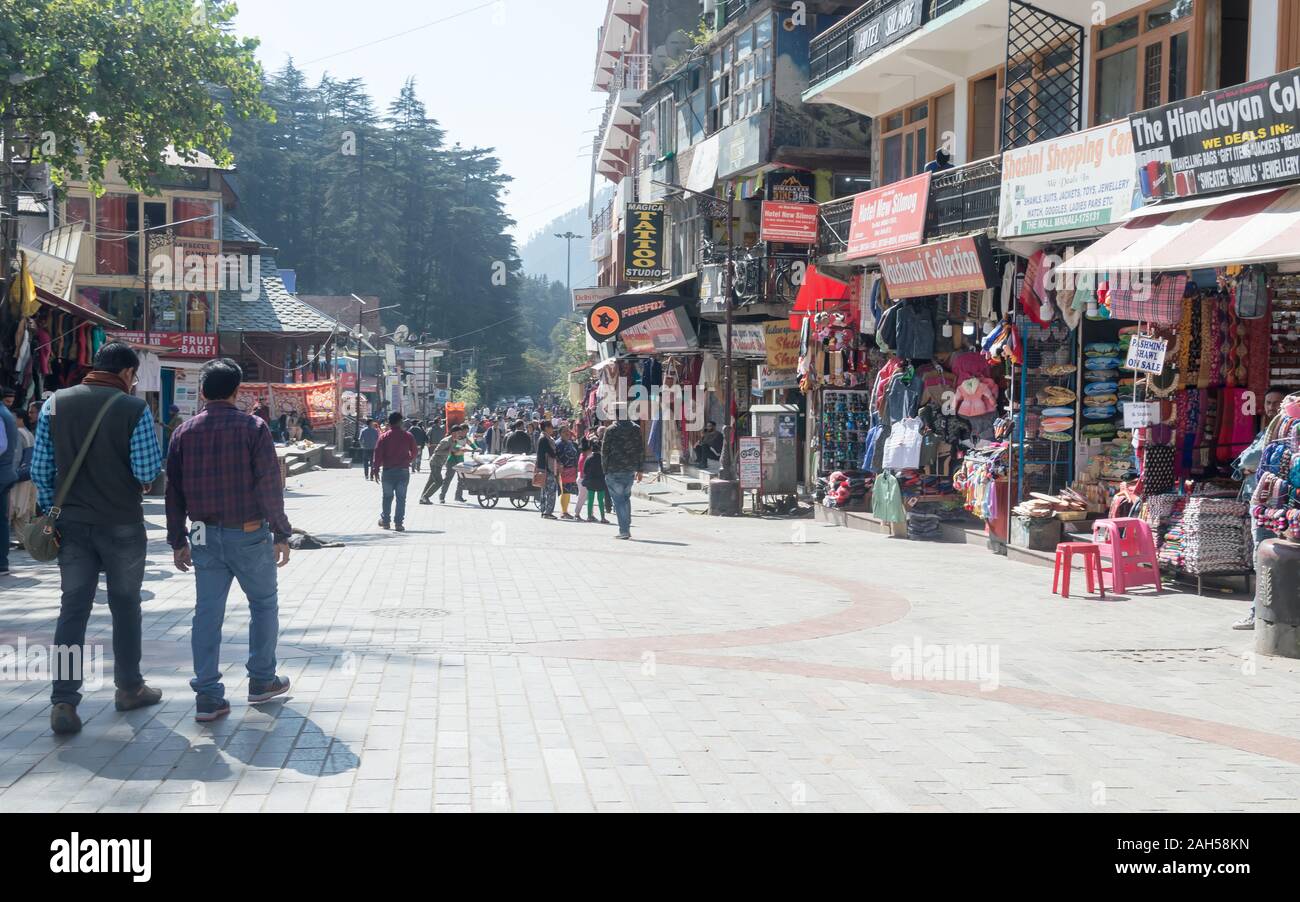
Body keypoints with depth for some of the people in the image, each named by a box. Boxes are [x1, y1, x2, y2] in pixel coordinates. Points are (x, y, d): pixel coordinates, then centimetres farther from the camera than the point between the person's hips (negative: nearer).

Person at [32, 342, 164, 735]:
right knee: (125, 606, 13)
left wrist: (53, 512, 12)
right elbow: (148, 471, -14)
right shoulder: (133, 409, -11)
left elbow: (41, 470, 3)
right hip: (122, 525, -3)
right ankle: (129, 688, 24)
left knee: (73, 609, 5)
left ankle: (63, 702, -1)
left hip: (73, 523, 3)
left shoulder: (55, 404, 1)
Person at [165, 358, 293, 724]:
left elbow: (174, 491, 8)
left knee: (207, 611, 4)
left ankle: (208, 696, 1)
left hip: (204, 535, 4)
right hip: (249, 533, -3)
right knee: (264, 603, 14)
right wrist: (281, 534, -4)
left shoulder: (185, 432, 5)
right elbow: (270, 485, -10)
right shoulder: (253, 427, -7)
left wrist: (177, 541, 14)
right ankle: (262, 681, 22)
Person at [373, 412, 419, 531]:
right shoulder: (408, 436, -3)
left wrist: (376, 469, 2)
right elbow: (414, 452, 6)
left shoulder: (384, 437, -4)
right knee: (401, 497, 4)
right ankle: (399, 523, 0)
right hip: (403, 471, 0)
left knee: (387, 496, 13)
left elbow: (378, 454, -6)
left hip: (388, 471, 0)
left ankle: (385, 521, 19)